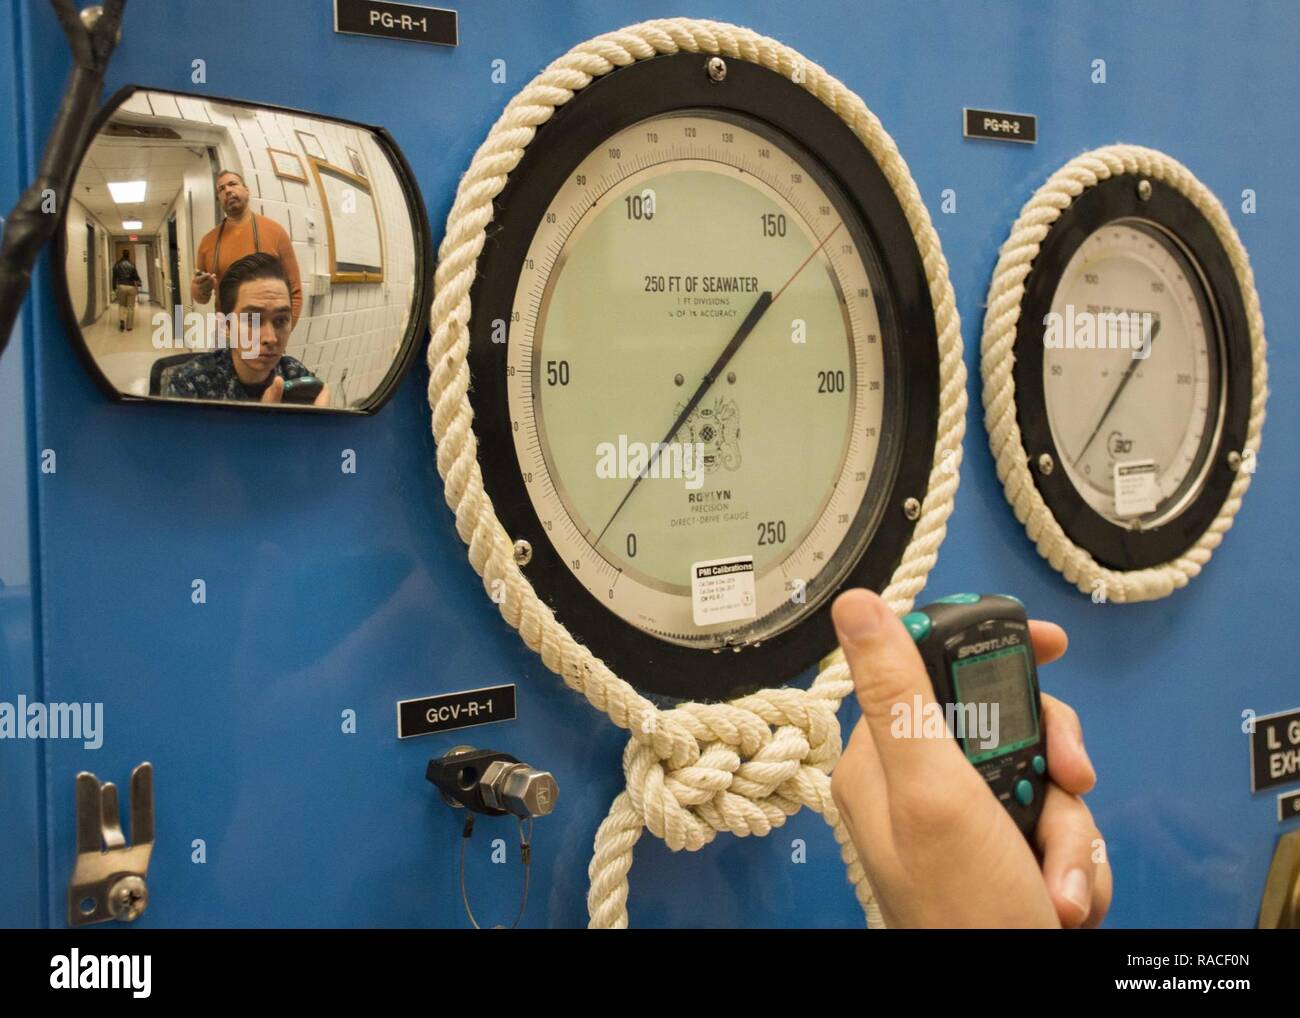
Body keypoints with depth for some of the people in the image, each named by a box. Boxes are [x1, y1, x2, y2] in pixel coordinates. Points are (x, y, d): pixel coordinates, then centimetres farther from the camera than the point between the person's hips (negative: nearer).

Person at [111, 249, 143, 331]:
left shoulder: (117, 264, 1)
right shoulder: (132, 264, -6)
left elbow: (114, 277, 3)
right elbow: (135, 276, -5)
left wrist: (114, 288, 10)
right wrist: (138, 282, 16)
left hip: (121, 286, 1)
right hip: (131, 287, -1)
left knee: (121, 305, 15)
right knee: (131, 306, 7)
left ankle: (122, 320, -9)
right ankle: (129, 325, 8)